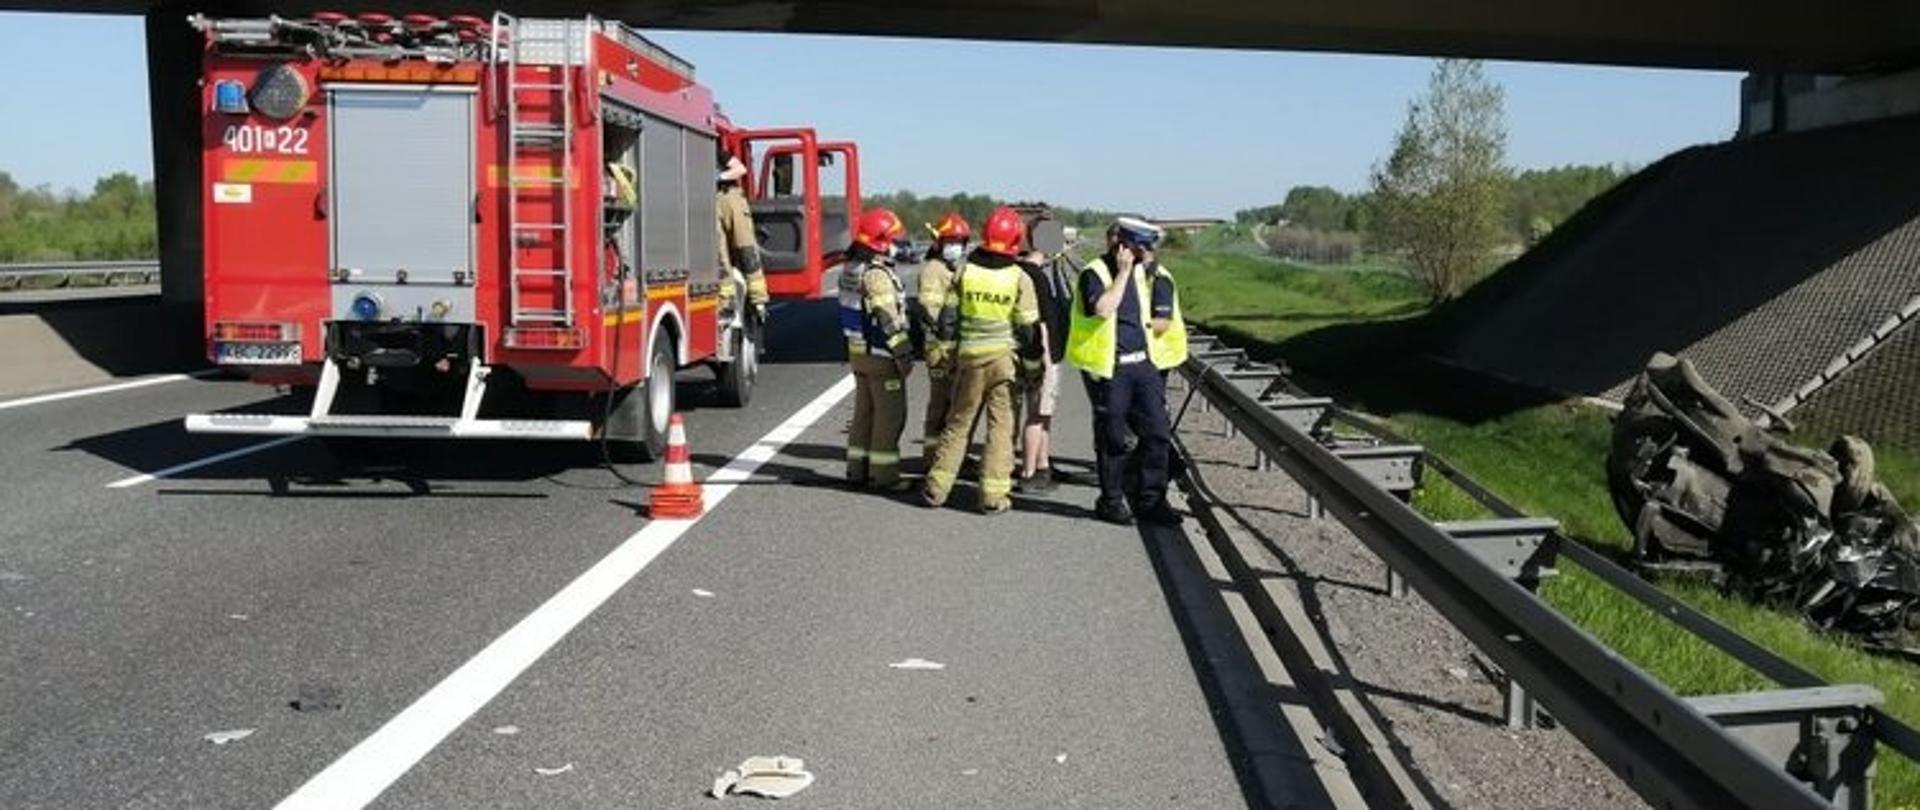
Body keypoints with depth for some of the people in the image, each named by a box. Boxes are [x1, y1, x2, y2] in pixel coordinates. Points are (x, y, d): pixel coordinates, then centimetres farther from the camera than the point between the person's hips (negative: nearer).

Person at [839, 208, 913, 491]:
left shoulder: (850, 269, 9)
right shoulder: (877, 275, -20)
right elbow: (890, 319, -22)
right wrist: (904, 354, -17)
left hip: (857, 351, 9)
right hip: (881, 354, -9)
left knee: (864, 411, 16)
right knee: (890, 415, -1)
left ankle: (857, 469, 21)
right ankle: (883, 475, 2)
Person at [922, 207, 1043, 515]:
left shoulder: (964, 272, -2)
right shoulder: (1020, 278, -7)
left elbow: (948, 317, 0)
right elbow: (1027, 326, -5)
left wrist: (950, 351, 11)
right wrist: (1032, 362, 7)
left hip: (970, 355, 2)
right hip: (1004, 357, -2)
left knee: (958, 422, 13)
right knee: (1001, 426, 4)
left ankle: (937, 487, 15)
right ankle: (993, 495, 3)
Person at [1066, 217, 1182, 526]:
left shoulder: (1141, 272, 14)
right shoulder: (1094, 274, -8)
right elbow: (1103, 309, -27)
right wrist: (1123, 272, -20)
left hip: (1143, 363, 7)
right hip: (1110, 369, -6)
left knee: (1158, 433, 3)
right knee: (1113, 439, 3)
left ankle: (1151, 500, 13)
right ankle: (1111, 501, 17)